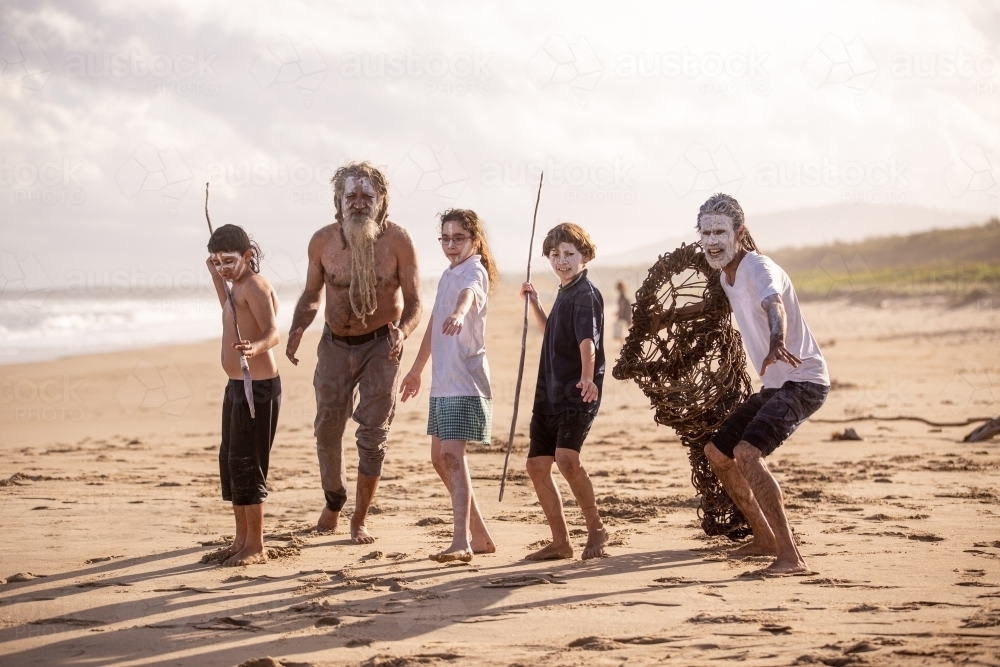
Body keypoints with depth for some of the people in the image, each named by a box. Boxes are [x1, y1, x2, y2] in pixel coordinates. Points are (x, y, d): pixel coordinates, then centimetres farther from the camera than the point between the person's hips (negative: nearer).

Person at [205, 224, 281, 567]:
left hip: (258, 385, -11)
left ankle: (256, 547, -2)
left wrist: (254, 347, -47)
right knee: (230, 461, 13)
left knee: (246, 463, -8)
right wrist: (215, 277, 36)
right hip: (237, 385, 11)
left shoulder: (254, 284, -14)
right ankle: (241, 540, 21)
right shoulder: (238, 285, 16)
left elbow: (273, 332, -27)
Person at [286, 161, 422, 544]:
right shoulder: (323, 241, -8)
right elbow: (312, 294, 7)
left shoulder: (397, 240, -14)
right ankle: (333, 501, 37)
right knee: (327, 429, 10)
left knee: (373, 434, -4)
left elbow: (414, 302, -8)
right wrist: (297, 329, -13)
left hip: (381, 345, -2)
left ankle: (360, 520, 9)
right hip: (335, 344, 3)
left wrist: (402, 331, -29)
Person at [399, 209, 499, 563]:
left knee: (453, 455, -19)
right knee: (440, 458, 13)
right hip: (442, 383, 10)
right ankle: (480, 536, 22)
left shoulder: (474, 272, -10)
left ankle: (462, 542, -24)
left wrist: (458, 314, -58)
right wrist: (416, 370, 34)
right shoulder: (447, 275, 17)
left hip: (465, 381, -10)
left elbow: (469, 294, -35)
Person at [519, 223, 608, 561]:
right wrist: (534, 303, 25)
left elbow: (587, 339, -29)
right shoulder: (564, 294, 16)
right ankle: (560, 542, 16)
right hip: (550, 392, 9)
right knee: (537, 465, 7)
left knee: (566, 458, -25)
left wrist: (588, 376, -45)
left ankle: (596, 527, -9)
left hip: (578, 393, -9)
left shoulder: (585, 294, -11)